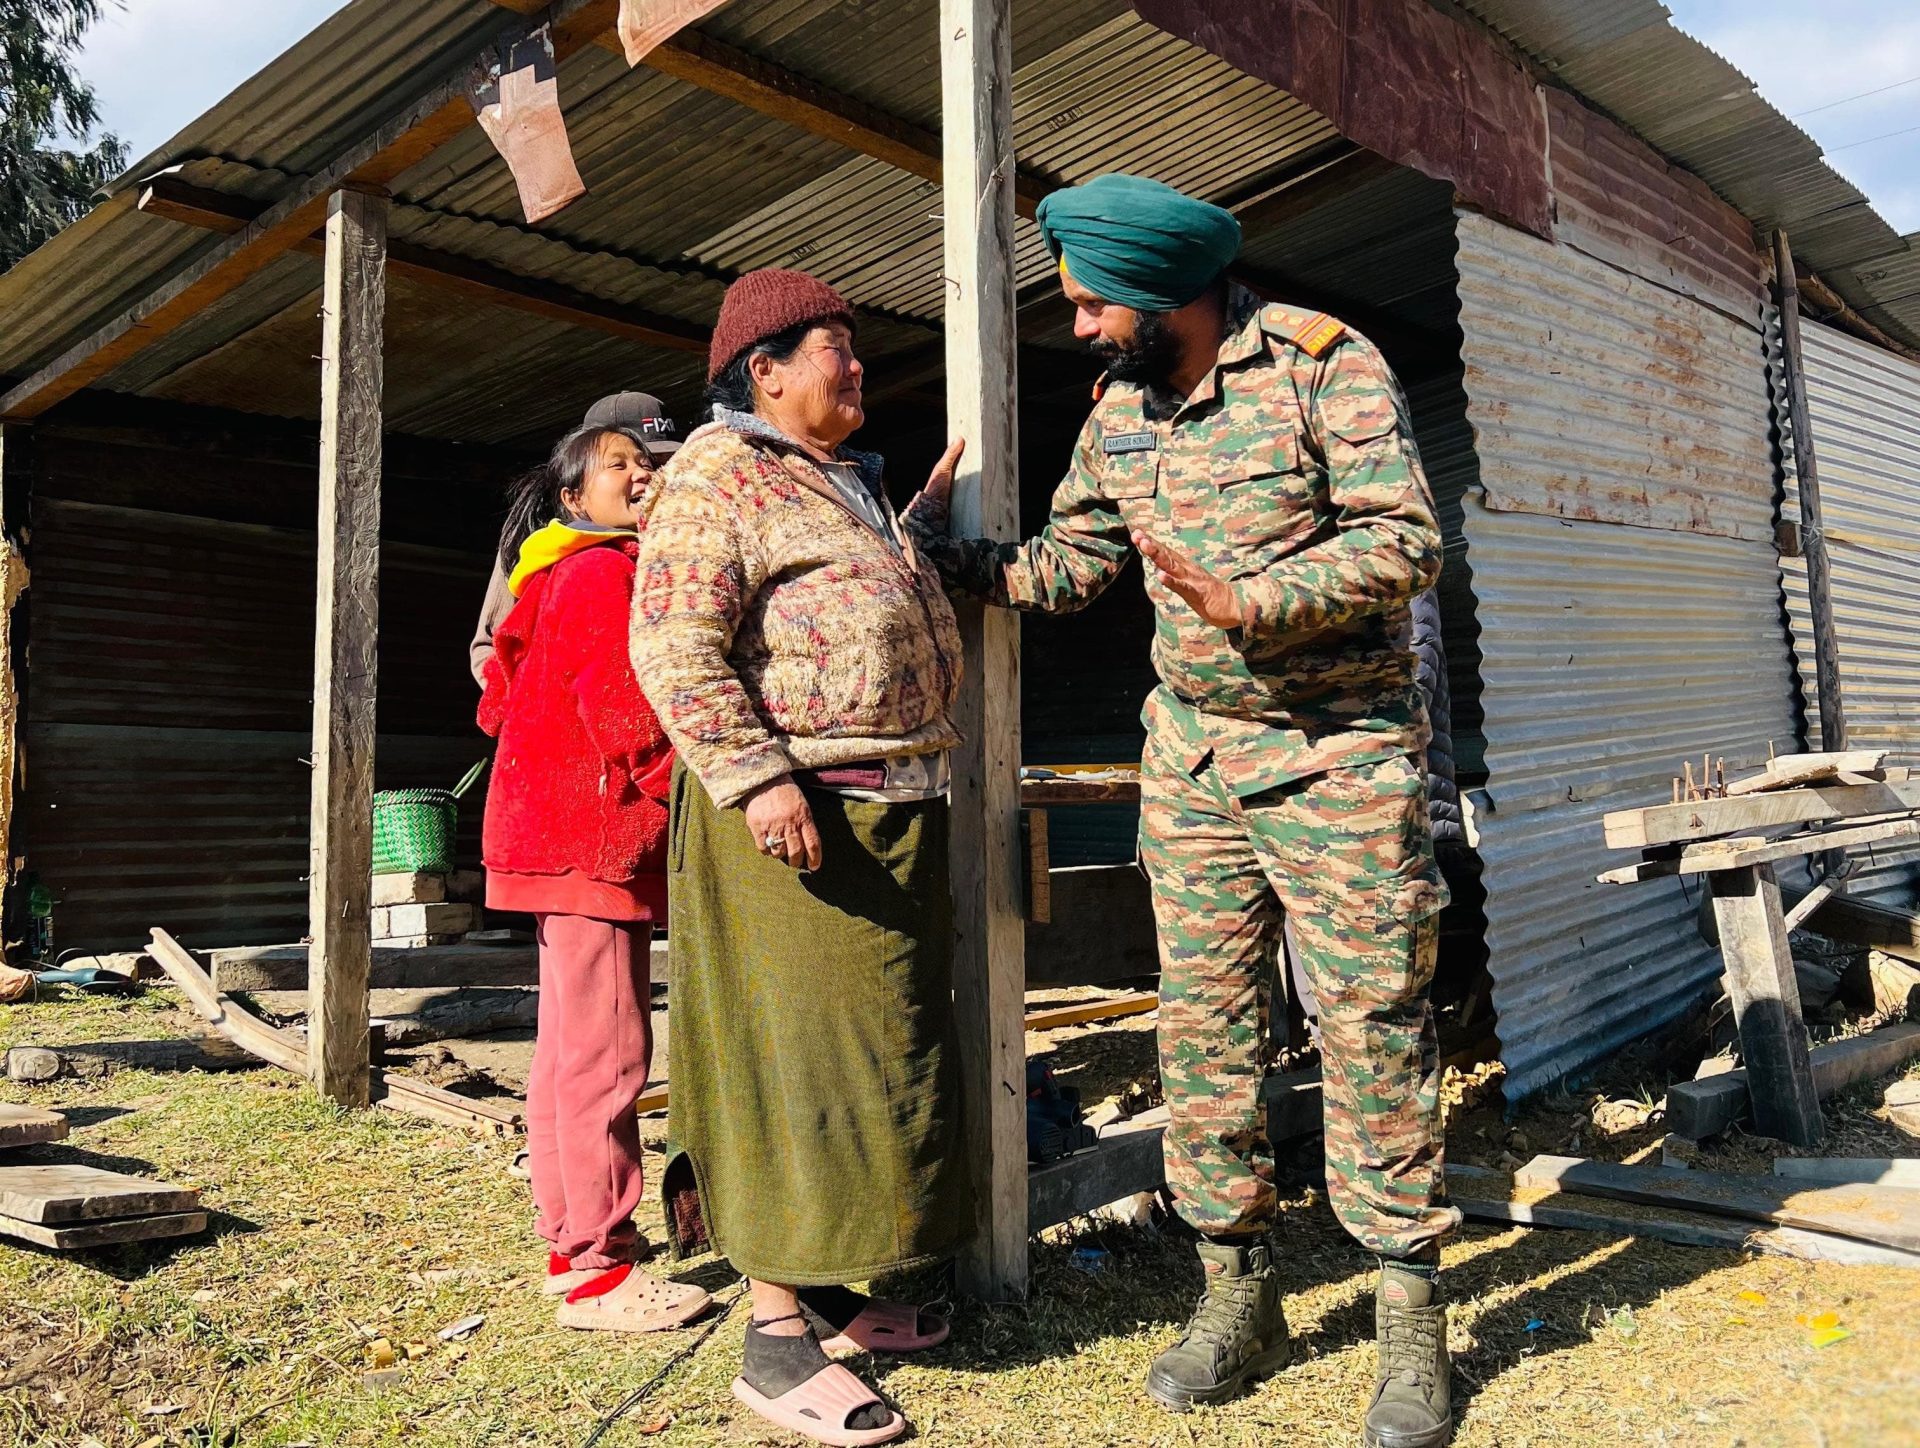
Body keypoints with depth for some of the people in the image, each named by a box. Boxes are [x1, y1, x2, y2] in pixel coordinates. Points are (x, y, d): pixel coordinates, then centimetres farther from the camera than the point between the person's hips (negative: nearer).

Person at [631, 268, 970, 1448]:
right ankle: (778, 1337, 5)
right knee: (794, 1054, -6)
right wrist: (757, 778, -25)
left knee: (870, 1052, 13)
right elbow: (674, 644, -17)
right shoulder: (719, 473, -7)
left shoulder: (854, 483, 22)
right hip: (795, 814, -9)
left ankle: (827, 1290, 26)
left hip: (893, 811, 9)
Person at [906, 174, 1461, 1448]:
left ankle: (1413, 1324, 15)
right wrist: (937, 544, 4)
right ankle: (1239, 1295, 21)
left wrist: (1252, 601, -23)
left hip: (1337, 753, -5)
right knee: (1203, 1027, 6)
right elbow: (1066, 563, 14)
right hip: (1192, 756, 6)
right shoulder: (1118, 412, 10)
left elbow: (1406, 542, -14)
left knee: (1372, 1031, -1)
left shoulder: (1324, 363, -9)